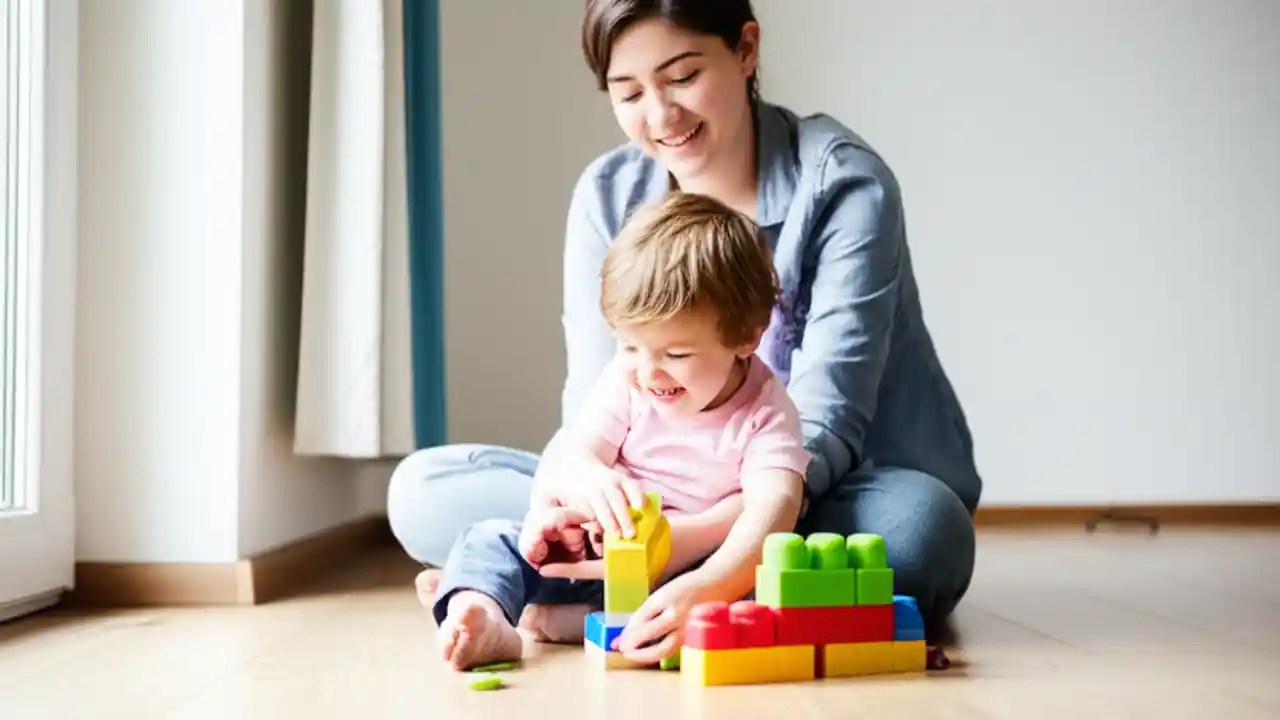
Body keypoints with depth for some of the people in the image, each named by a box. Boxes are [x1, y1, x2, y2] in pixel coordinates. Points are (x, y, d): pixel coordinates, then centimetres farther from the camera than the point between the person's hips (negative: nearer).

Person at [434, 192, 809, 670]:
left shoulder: (765, 412, -15)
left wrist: (703, 589, -50)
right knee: (492, 538, -15)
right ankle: (482, 614, -47)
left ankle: (565, 619, -35)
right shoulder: (625, 381, -2)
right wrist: (590, 481, -39)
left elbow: (773, 508, -30)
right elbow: (574, 455, -11)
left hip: (703, 562, -3)